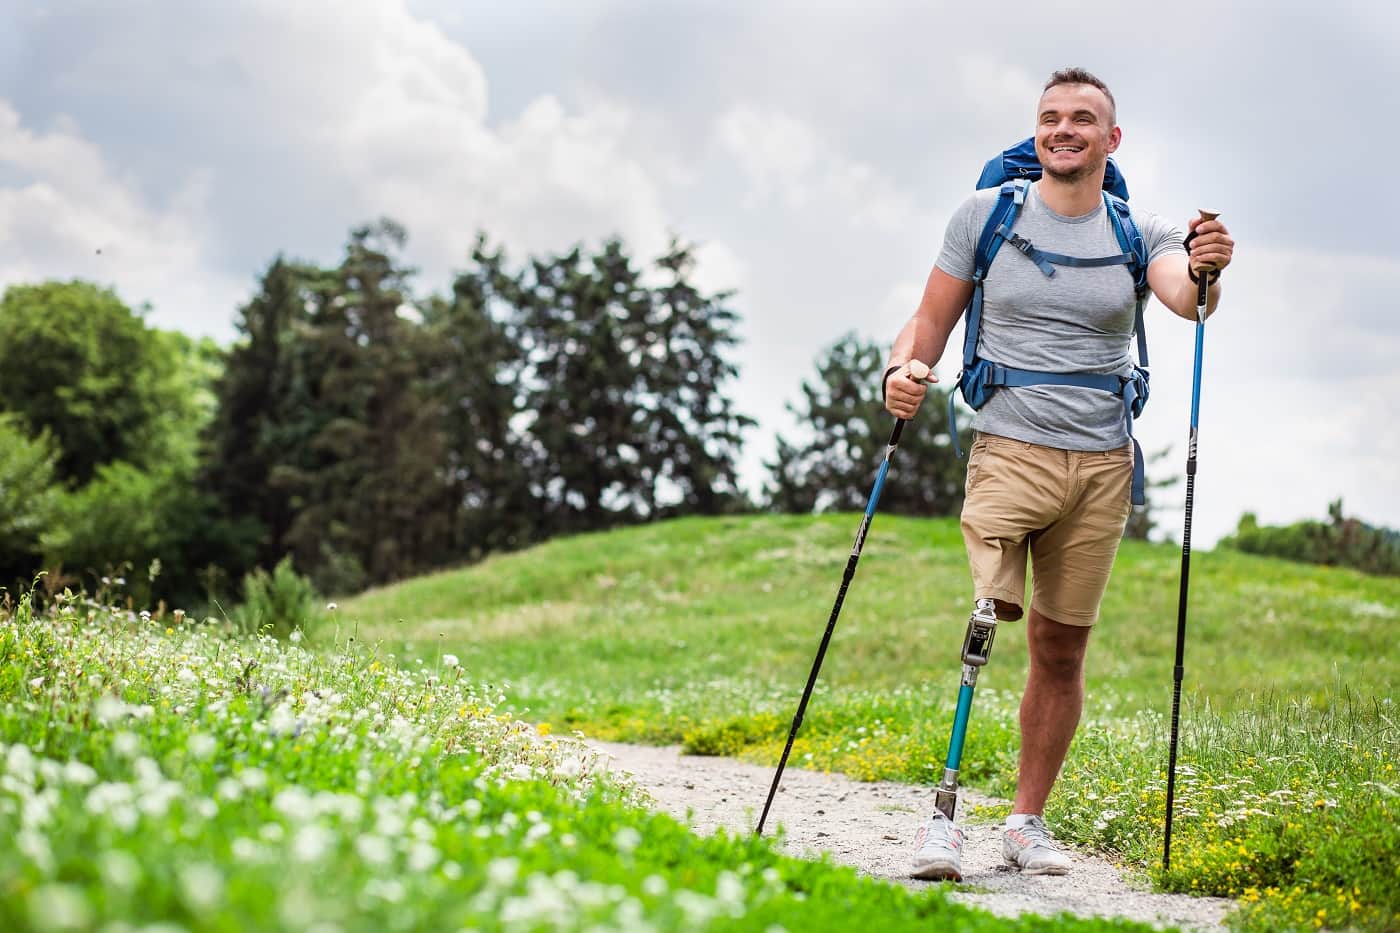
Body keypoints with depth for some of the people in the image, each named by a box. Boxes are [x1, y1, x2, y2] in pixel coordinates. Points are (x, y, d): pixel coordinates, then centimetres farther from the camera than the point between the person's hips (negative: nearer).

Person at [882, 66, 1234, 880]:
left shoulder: (1139, 232, 6)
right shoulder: (988, 214, 5)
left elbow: (1185, 298, -14)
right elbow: (933, 318, 9)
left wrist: (1206, 273, -37)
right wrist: (902, 370, -12)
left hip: (1103, 465, 2)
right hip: (1009, 448, -2)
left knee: (1062, 646, 6)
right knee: (984, 619, -20)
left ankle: (1029, 821, 19)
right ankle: (944, 813, -15)